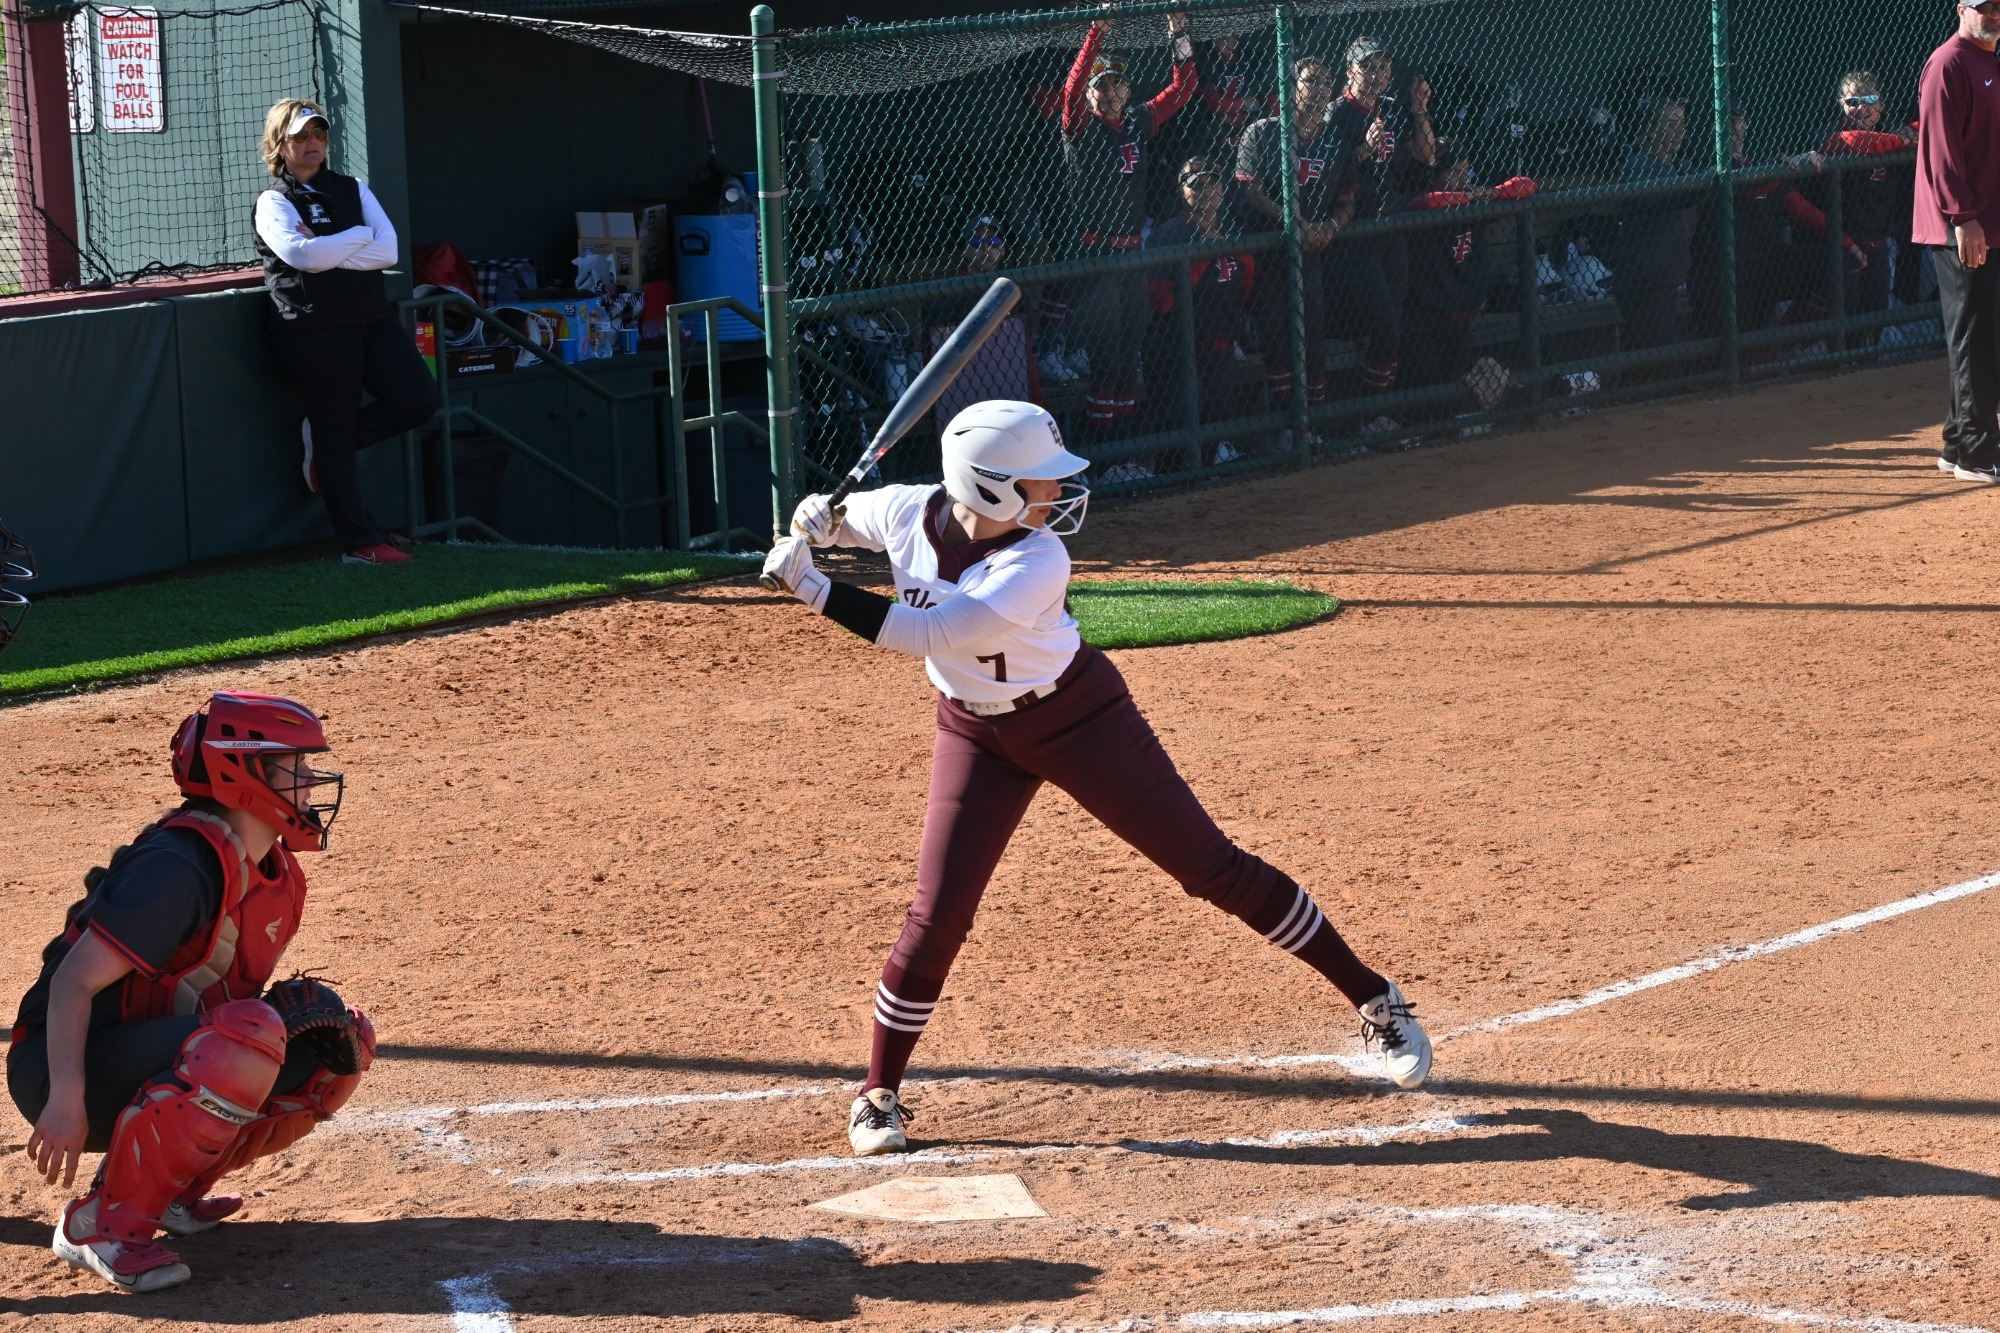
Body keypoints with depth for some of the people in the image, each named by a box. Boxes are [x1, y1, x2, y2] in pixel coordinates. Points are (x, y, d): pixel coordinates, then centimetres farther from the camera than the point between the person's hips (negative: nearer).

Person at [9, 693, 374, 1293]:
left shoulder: (278, 874, 7)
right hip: (70, 1063, -9)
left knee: (339, 1044, 0)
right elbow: (75, 979, -25)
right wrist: (66, 1101, -35)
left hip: (157, 1053, 9)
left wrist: (304, 1013, -2)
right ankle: (102, 1222, -23)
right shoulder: (178, 868, -22)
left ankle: (173, 1189, 6)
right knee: (248, 1038, -34)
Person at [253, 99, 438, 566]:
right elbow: (300, 254, -20)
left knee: (419, 399, -8)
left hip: (373, 317, 5)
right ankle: (362, 542, 4)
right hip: (314, 330, -5)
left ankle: (324, 444, 13)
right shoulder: (274, 202, 0)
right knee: (334, 431, -2)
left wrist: (329, 255, -13)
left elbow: (388, 250, -1)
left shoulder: (352, 190, 14)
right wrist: (359, 236, -8)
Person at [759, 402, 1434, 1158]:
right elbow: (842, 521, 6)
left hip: (1080, 722, -3)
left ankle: (1375, 1001, 11)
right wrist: (816, 523, -18)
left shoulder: (1036, 565, -31)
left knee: (1212, 867, 0)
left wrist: (813, 590, -34)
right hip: (977, 734, 3)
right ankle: (879, 1095, 13)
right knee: (937, 916, -5)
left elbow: (926, 635, -35)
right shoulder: (907, 514, -17)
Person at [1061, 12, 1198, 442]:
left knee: (1130, 350, 9)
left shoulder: (1140, 123, 12)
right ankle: (1102, 451, -6)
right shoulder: (1081, 128, -3)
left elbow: (1181, 87, 16)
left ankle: (1125, 436, 14)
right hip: (1093, 252, -6)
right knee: (1104, 352, -8)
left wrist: (1179, 34, 7)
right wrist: (1097, 34, -27)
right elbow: (1072, 88, -21)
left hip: (1132, 251, 6)